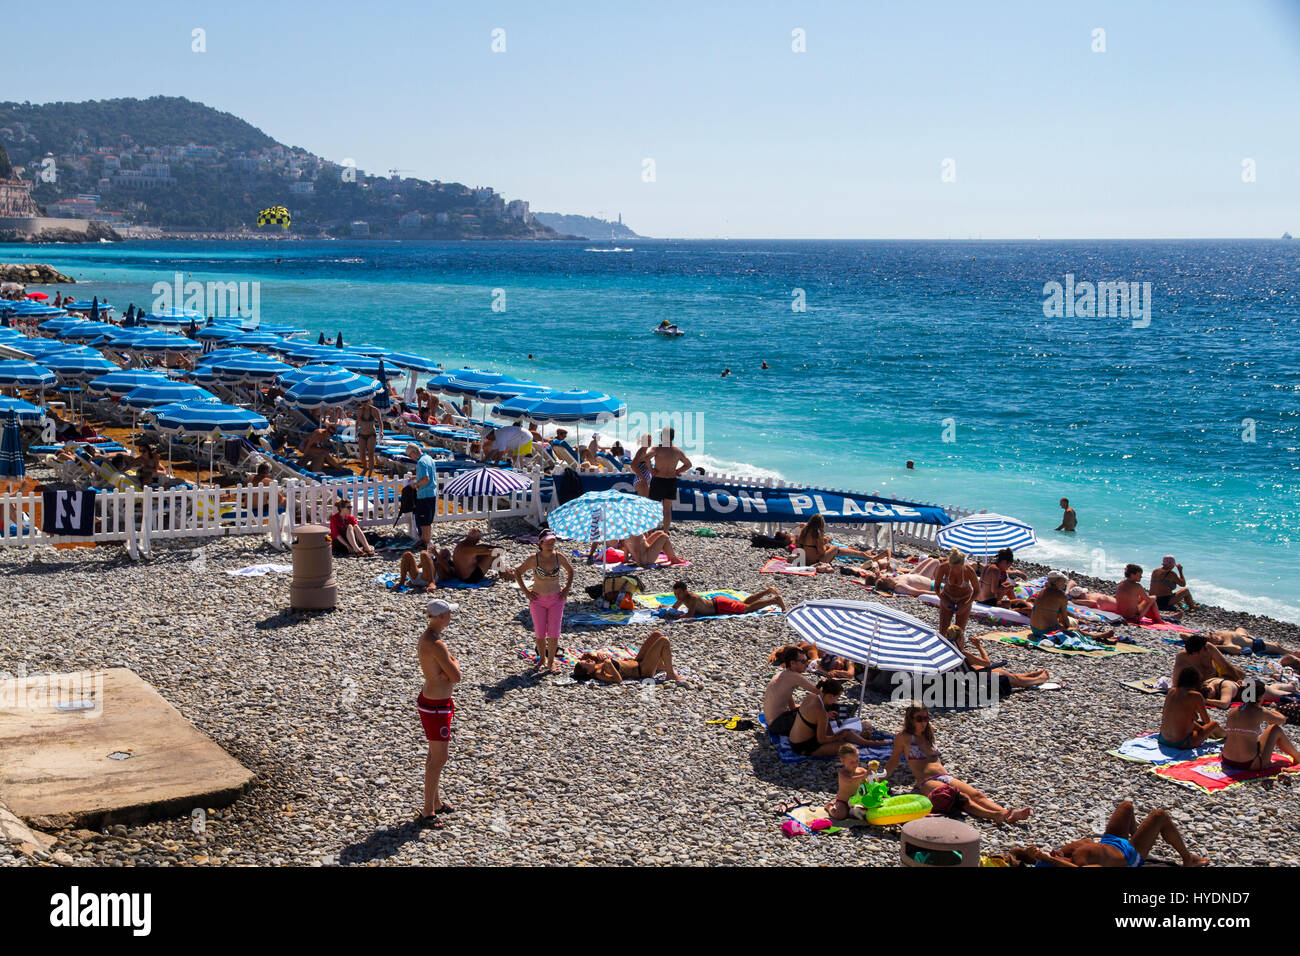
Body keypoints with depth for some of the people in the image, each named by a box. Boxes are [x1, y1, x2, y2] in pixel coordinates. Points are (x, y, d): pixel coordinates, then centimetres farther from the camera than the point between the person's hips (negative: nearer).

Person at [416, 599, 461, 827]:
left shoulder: (425, 638, 6)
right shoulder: (436, 645, -26)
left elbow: (451, 677, 10)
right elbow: (456, 677, -21)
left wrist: (447, 672, -14)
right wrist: (454, 662, -1)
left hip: (428, 698, 10)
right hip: (436, 707, -10)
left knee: (435, 754, 21)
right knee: (439, 759, -2)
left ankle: (435, 801, 34)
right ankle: (427, 812, 5)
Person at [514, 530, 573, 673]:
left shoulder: (559, 557, -6)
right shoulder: (533, 559, -11)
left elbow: (570, 571, 12)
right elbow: (518, 572, 2)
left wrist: (566, 590, 4)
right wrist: (526, 591, -2)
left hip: (556, 599, 1)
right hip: (538, 599, -1)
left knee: (554, 633, -1)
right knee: (540, 633, 4)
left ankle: (551, 661, 12)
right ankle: (542, 659, 22)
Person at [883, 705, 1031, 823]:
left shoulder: (929, 732, 24)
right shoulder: (904, 738, 6)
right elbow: (894, 760, 14)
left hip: (947, 777, 7)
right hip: (927, 782, -7)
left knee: (976, 795, -22)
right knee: (960, 797, -35)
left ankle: (1008, 814, -46)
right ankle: (995, 815, -59)